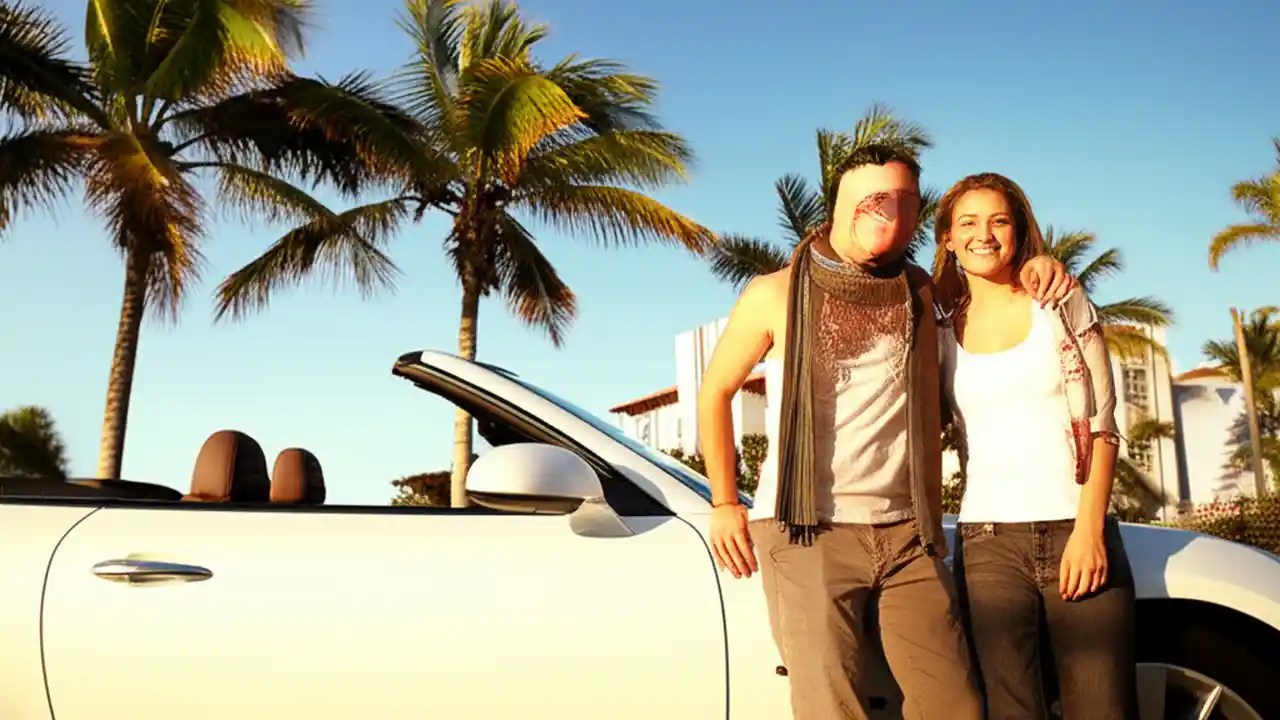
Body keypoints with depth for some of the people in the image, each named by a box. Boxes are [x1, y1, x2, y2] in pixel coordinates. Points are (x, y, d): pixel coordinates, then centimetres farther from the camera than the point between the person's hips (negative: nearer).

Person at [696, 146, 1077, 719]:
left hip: (906, 533, 4)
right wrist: (724, 504, 5)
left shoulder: (919, 291, 10)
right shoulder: (777, 295, 1)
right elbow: (714, 392, 10)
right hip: (807, 533, -3)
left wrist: (1034, 265, 6)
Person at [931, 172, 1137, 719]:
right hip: (987, 544, 1)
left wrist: (1088, 527, -8)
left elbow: (1103, 427, 3)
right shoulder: (942, 330, 10)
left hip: (1077, 533, -1)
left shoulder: (1064, 304, 7)